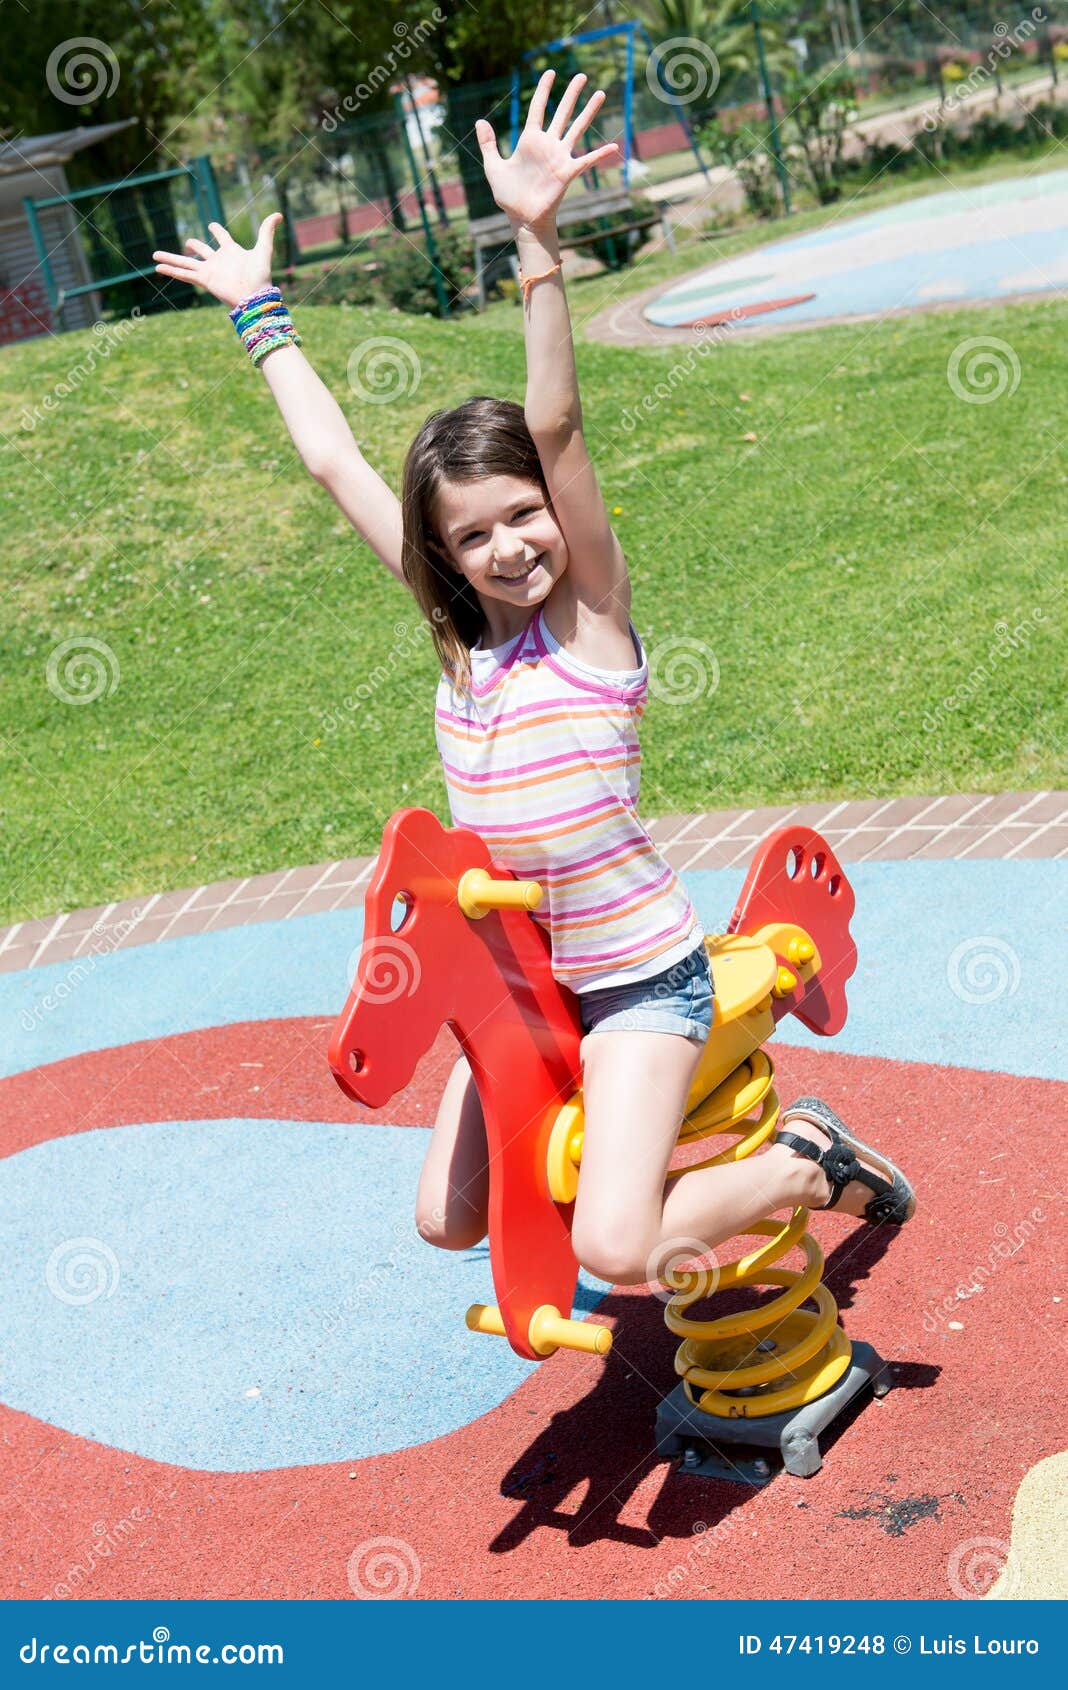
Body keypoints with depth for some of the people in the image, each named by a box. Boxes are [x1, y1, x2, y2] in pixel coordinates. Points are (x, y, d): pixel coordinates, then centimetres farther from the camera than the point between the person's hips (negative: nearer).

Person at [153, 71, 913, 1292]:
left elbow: (556, 427, -27)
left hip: (641, 975, -6)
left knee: (616, 1248, -17)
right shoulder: (458, 629, 0)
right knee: (448, 1222, 11)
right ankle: (605, 1130, 35)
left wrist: (536, 239, -36)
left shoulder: (591, 609, -13)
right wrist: (260, 312, 13)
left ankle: (806, 1167, 9)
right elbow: (333, 461, 6)